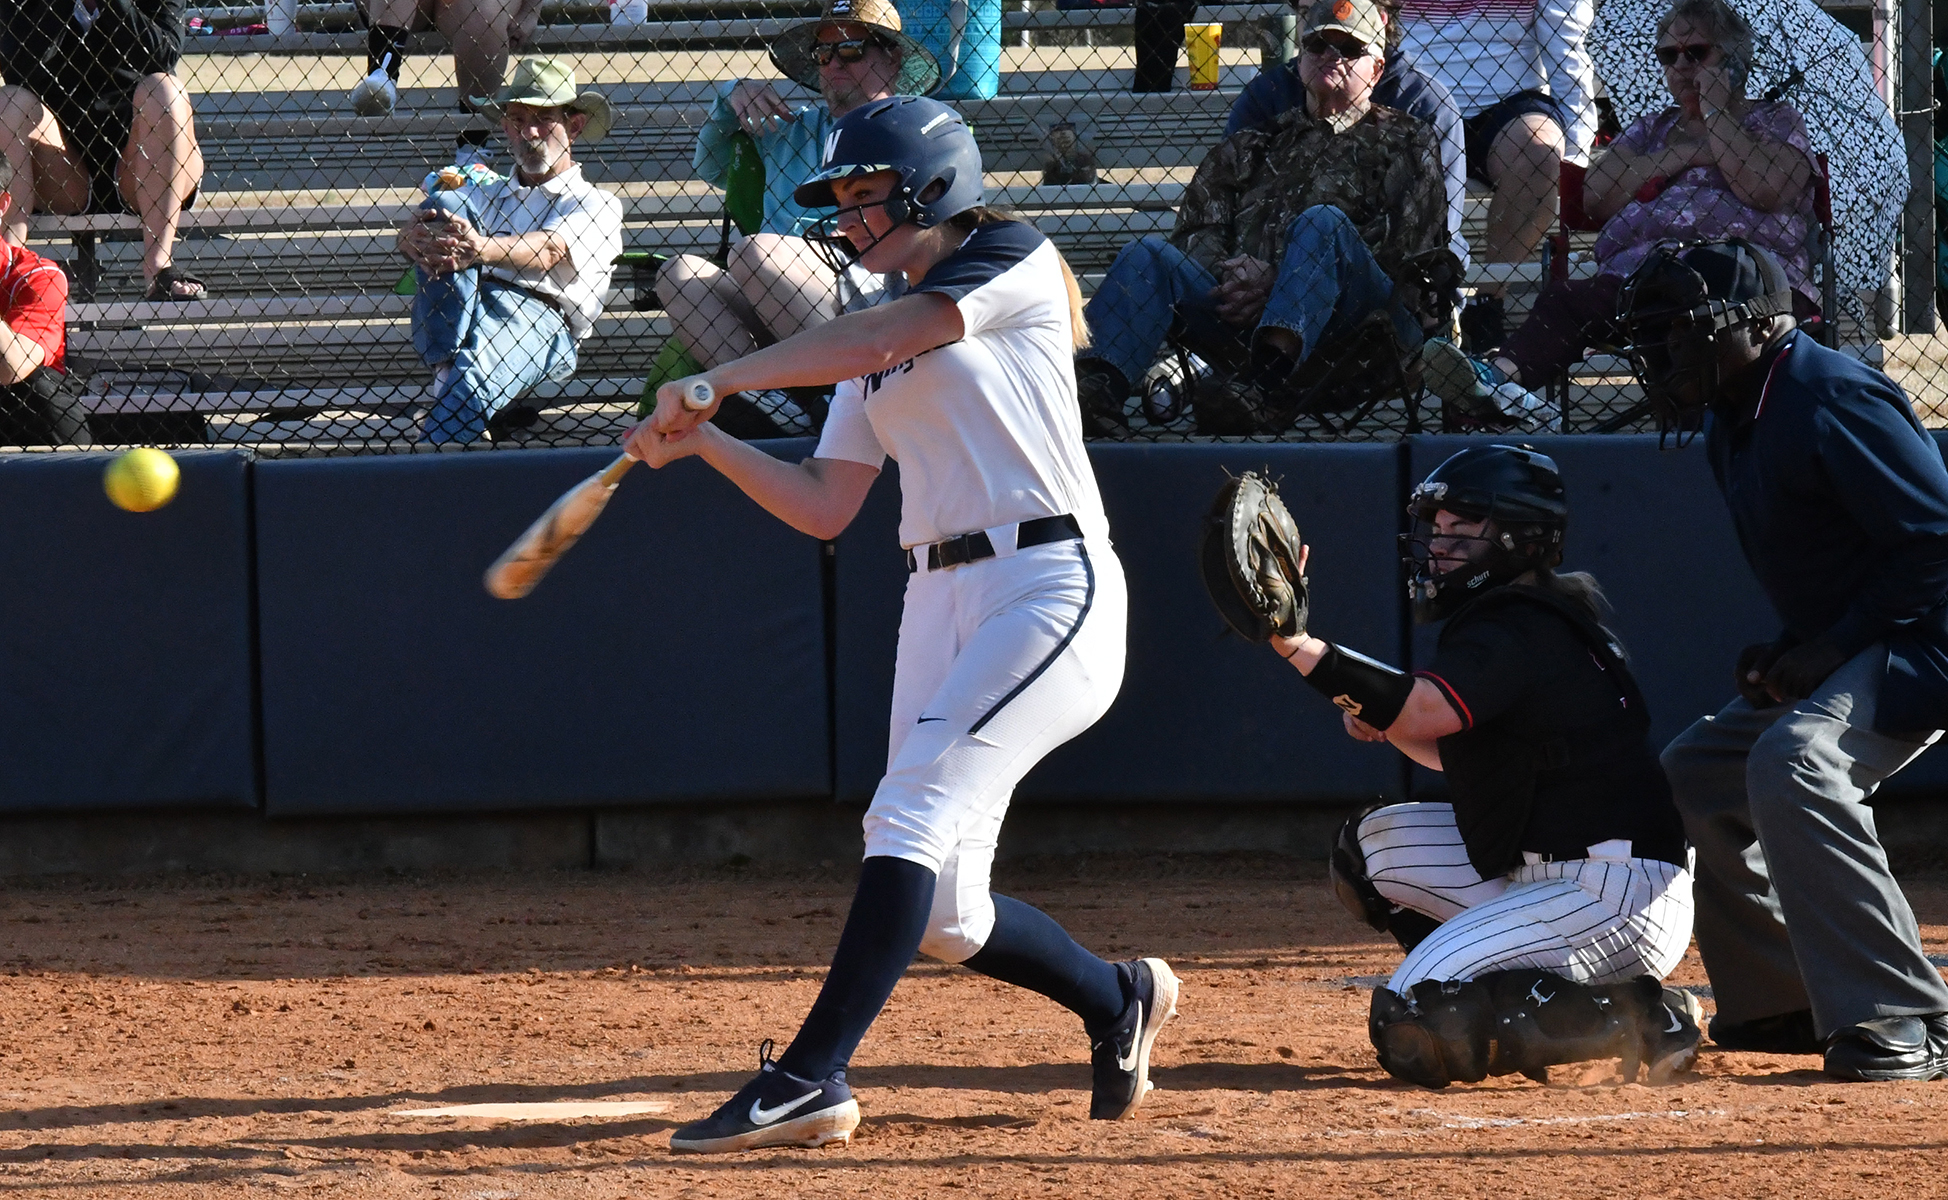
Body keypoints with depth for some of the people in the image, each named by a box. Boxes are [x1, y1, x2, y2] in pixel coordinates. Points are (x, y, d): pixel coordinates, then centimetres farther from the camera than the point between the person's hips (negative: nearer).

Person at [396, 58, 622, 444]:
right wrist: (419, 240, -17)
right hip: (460, 309, 5)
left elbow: (549, 252, -6)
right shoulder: (486, 197, 33)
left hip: (539, 317, -5)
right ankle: (446, 371, -35)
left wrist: (483, 249, -28)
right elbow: (409, 233, 12)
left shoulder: (597, 206, 18)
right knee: (443, 205, -18)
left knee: (474, 374, -39)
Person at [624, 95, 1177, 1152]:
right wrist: (704, 440, 1)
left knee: (911, 817, -22)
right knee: (941, 915, 3)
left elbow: (878, 340, -17)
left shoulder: (1015, 267, -2)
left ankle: (811, 1079, -28)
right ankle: (1119, 1001, 29)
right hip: (941, 600, 8)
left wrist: (718, 381, -19)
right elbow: (824, 508, 14)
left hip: (1052, 585, -8)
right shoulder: (879, 343, 20)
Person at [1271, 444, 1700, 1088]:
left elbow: (1419, 712, -34)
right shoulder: (1526, 620, 15)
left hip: (1622, 901, -11)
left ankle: (1642, 1018, -12)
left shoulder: (1519, 633, -17)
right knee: (1372, 844, 16)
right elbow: (1458, 751, 25)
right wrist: (1380, 720, 5)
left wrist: (1297, 643, -42)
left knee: (1413, 1024, -19)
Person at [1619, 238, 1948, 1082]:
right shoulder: (1732, 424, 10)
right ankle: (1782, 1006, 22)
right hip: (1834, 658, 11)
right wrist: (1788, 655, 4)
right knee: (1691, 777, 16)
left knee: (1793, 759, -34)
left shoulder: (1833, 402, -21)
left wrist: (1829, 650, -23)